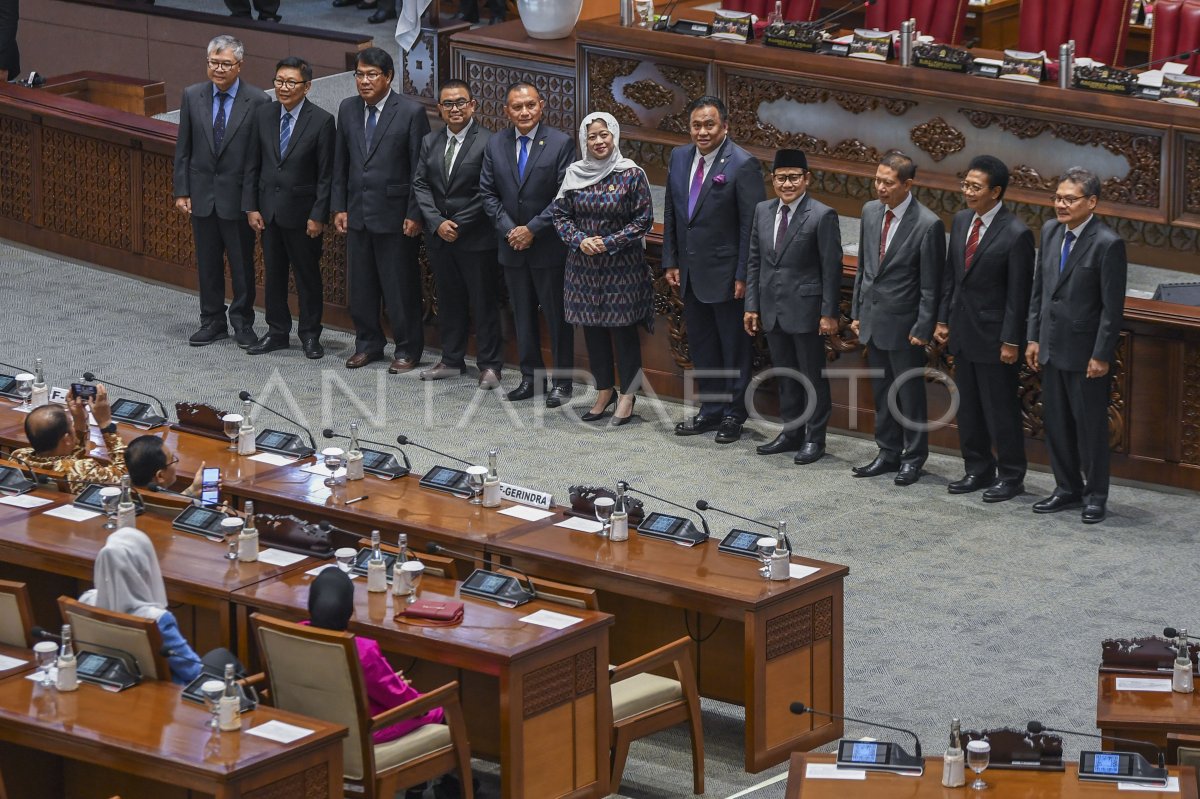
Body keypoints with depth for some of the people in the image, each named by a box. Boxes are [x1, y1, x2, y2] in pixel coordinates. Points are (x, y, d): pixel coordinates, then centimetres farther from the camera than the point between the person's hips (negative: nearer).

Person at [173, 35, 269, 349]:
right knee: (207, 262, 11)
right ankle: (212, 321, 23)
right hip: (202, 193, 3)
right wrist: (181, 191, 1)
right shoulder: (193, 96, 1)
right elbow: (183, 148, 5)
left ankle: (243, 322, 20)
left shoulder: (257, 101, -9)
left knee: (242, 262, 7)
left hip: (238, 194, -3)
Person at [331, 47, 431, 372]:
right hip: (357, 212, 5)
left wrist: (415, 214, -12)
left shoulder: (411, 113, -9)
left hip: (394, 214, -5)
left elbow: (420, 169, -9)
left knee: (400, 285, 2)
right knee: (360, 284, 12)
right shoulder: (347, 109, 7)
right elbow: (340, 162, 12)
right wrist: (339, 207, 7)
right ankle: (368, 343, 25)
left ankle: (407, 350, 12)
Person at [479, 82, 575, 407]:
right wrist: (508, 229, -8)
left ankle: (562, 381, 10)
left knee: (557, 316, 2)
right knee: (523, 315, 12)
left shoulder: (560, 143, -9)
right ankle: (530, 377, 21)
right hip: (512, 246, 4)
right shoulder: (495, 145, 4)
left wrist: (533, 229, -15)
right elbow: (488, 194, 5)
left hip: (549, 248, -4)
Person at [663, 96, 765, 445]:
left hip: (726, 274, -6)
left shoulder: (743, 165, -14)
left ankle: (734, 415, 17)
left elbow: (752, 225, -14)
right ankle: (710, 411, 26)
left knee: (734, 347, 6)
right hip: (691, 272, 6)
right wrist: (670, 262, 8)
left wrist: (743, 276, -16)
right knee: (701, 346, 15)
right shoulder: (679, 158, 5)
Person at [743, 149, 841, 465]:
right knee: (785, 375, 15)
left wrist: (829, 313, -12)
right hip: (772, 309, 6)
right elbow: (754, 261, 12)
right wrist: (752, 305, 8)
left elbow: (831, 268, -10)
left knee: (813, 376, 5)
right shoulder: (763, 211, 7)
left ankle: (814, 437, 14)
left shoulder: (822, 216, -11)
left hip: (805, 311, -6)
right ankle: (791, 432, 25)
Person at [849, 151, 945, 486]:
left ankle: (913, 458, 19)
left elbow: (930, 285, -13)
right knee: (881, 391, 15)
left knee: (909, 392, 6)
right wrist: (857, 312, 12)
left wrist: (923, 329, -13)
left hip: (903, 323, -6)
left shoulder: (928, 225, -17)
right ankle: (888, 453, 27)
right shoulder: (870, 212, 3)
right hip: (873, 320, 6)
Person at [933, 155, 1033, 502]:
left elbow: (1018, 293, -15)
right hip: (962, 331, 7)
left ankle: (1011, 476, 13)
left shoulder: (1016, 234, -16)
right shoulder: (961, 220, 5)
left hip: (994, 336, -7)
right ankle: (978, 470, 26)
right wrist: (943, 319, 10)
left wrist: (1011, 341, -16)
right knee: (968, 407, 15)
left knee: (1001, 409, 2)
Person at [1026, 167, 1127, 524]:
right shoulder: (1050, 232, 5)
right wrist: (1034, 337, 10)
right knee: (1057, 424, 14)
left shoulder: (1108, 244, -16)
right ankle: (1068, 489, 27)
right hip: (1052, 348, 7)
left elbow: (1113, 307, -14)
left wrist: (1101, 356, -15)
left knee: (1091, 427, 4)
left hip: (1086, 353, -7)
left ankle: (1096, 495, 16)